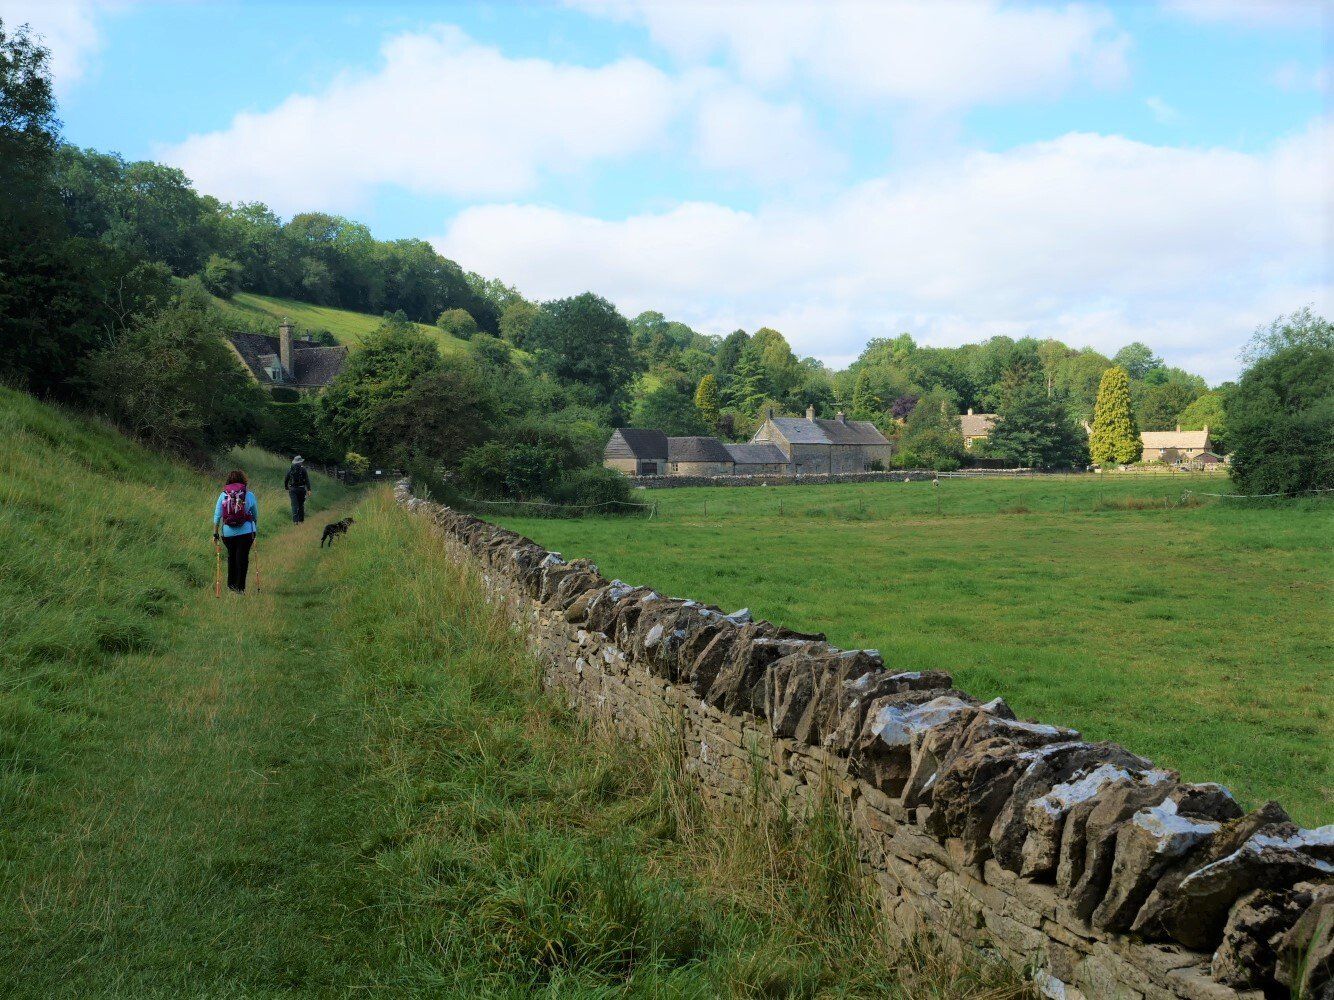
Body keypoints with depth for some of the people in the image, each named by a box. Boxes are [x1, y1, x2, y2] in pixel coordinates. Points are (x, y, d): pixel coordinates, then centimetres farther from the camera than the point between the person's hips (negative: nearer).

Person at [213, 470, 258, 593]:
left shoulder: (223, 495, 2)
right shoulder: (249, 495, 0)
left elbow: (217, 516, 1)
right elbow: (256, 515, 9)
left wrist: (215, 533, 7)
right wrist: (256, 529, 23)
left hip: (227, 532, 2)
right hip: (246, 531, -2)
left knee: (231, 556, 19)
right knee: (242, 558, 2)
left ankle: (231, 585, 27)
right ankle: (240, 587, 2)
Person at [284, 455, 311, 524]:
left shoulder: (290, 470, 3)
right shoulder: (303, 469, -4)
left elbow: (286, 481, 10)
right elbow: (307, 480, -10)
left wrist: (287, 489, 23)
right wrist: (308, 490, -9)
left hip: (293, 489, 1)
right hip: (301, 489, -1)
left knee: (295, 505, -3)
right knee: (301, 505, 13)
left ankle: (295, 520, -15)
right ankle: (301, 519, 19)